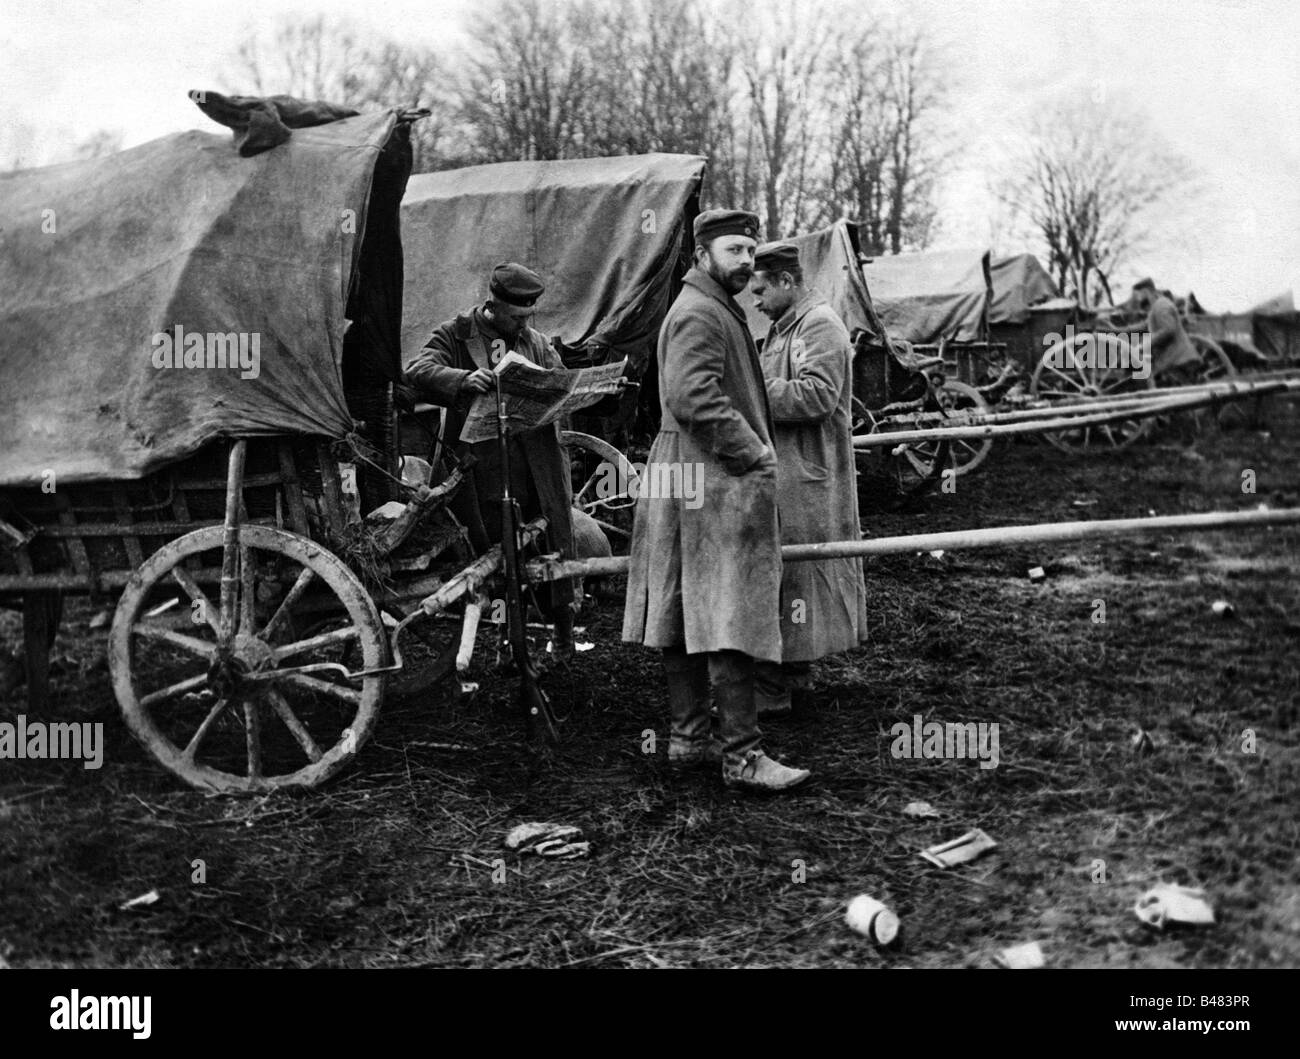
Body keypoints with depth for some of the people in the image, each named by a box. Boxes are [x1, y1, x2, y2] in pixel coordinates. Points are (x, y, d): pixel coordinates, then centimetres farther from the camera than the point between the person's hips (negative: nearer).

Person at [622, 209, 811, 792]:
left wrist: (756, 445, 18)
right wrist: (753, 452, -16)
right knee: (730, 618, -10)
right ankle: (741, 754, -6)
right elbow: (695, 399, -23)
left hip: (685, 480, 11)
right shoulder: (698, 314, -12)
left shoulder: (720, 310, 22)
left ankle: (689, 737, 18)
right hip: (715, 484, -11)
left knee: (686, 617, 11)